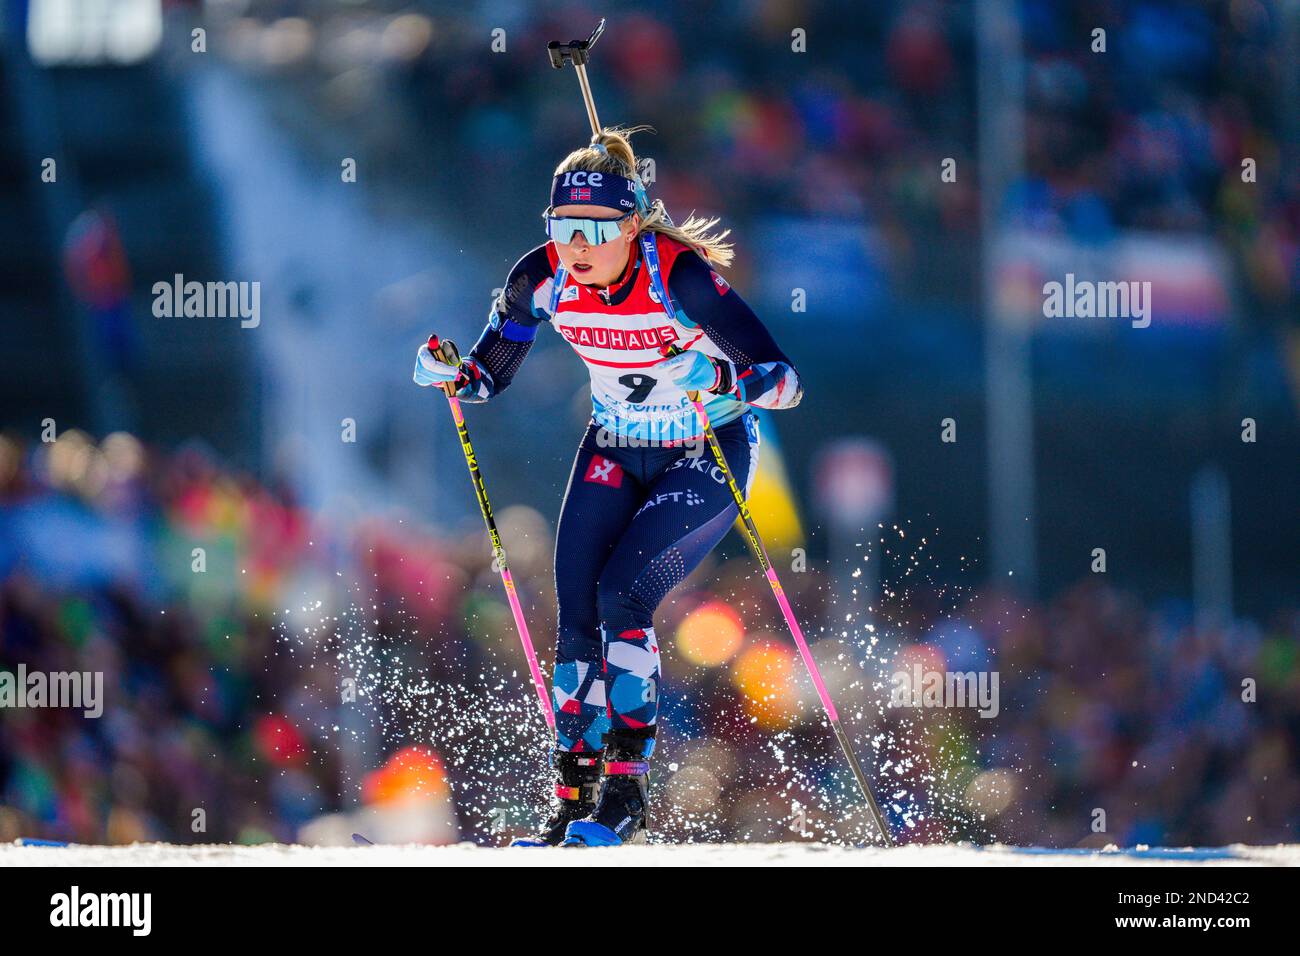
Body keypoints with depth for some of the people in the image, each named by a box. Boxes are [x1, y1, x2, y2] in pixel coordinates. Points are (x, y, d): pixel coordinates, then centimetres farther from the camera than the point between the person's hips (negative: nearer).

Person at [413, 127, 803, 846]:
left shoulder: (680, 275, -28)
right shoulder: (544, 279, -15)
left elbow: (785, 378, -29)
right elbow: (489, 374, 1)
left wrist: (734, 388, -50)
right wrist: (448, 376, -21)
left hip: (708, 455, -5)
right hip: (614, 449, 5)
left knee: (623, 597, -21)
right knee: (577, 616, -7)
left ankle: (626, 790, -12)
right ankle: (571, 803, 1)